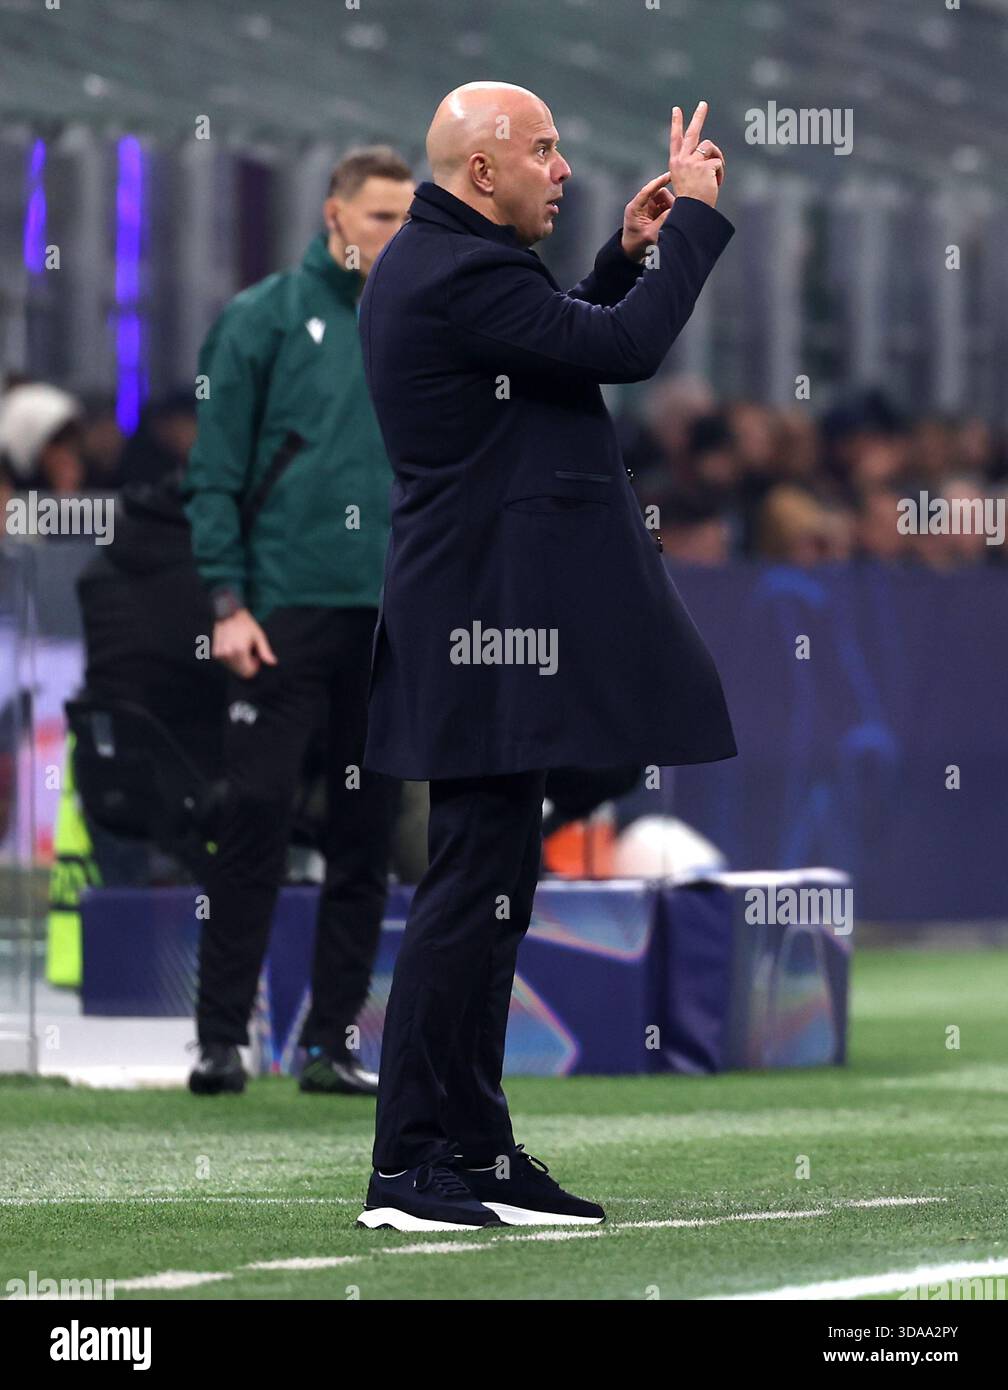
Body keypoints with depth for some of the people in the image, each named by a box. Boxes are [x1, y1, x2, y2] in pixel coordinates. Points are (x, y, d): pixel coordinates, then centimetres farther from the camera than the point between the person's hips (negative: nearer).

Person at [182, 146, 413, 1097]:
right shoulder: (264, 320, 0)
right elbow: (214, 472, -2)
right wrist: (228, 601, -10)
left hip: (393, 616, 4)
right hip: (287, 611, -4)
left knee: (366, 832, 5)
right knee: (255, 817, -7)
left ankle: (333, 1041, 10)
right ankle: (221, 1036, -2)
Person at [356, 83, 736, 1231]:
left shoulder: (435, 262, 16)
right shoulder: (461, 275, -17)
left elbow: (570, 341, 26)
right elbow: (628, 348, -20)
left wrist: (628, 254, 13)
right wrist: (693, 218, -9)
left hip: (484, 623, 11)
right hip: (490, 623, -11)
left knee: (489, 893, 13)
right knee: (473, 889, -9)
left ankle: (477, 1154, 17)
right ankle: (408, 1167, -7)